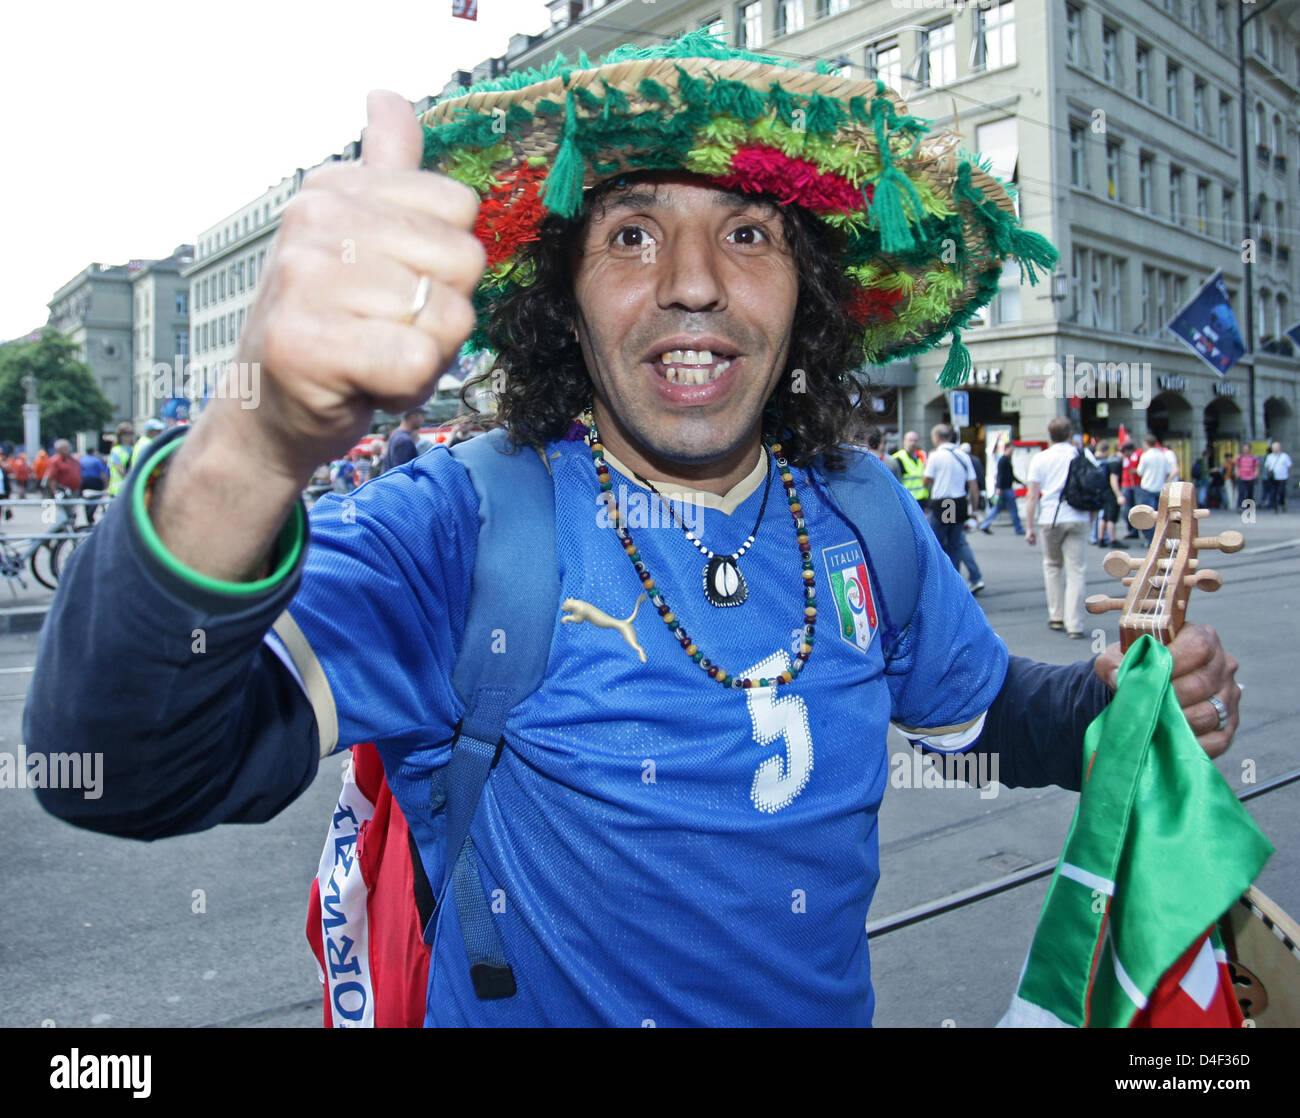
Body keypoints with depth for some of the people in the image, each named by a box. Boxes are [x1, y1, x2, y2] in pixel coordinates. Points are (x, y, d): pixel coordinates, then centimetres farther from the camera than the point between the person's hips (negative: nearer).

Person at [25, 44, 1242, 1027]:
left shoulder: (865, 515, -10)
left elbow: (980, 706, 8)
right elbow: (125, 773, -39)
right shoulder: (456, 531, -25)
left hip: (828, 1002, 5)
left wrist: (1120, 704, -13)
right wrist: (255, 453, -57)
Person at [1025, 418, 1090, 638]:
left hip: (1050, 519, 0)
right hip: (1077, 518, 0)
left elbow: (1032, 496, 0)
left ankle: (1056, 616, 17)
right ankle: (1074, 624, -5)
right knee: (1076, 571, 0)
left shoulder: (1040, 459, 3)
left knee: (1052, 566, 19)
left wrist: (1030, 527, 3)